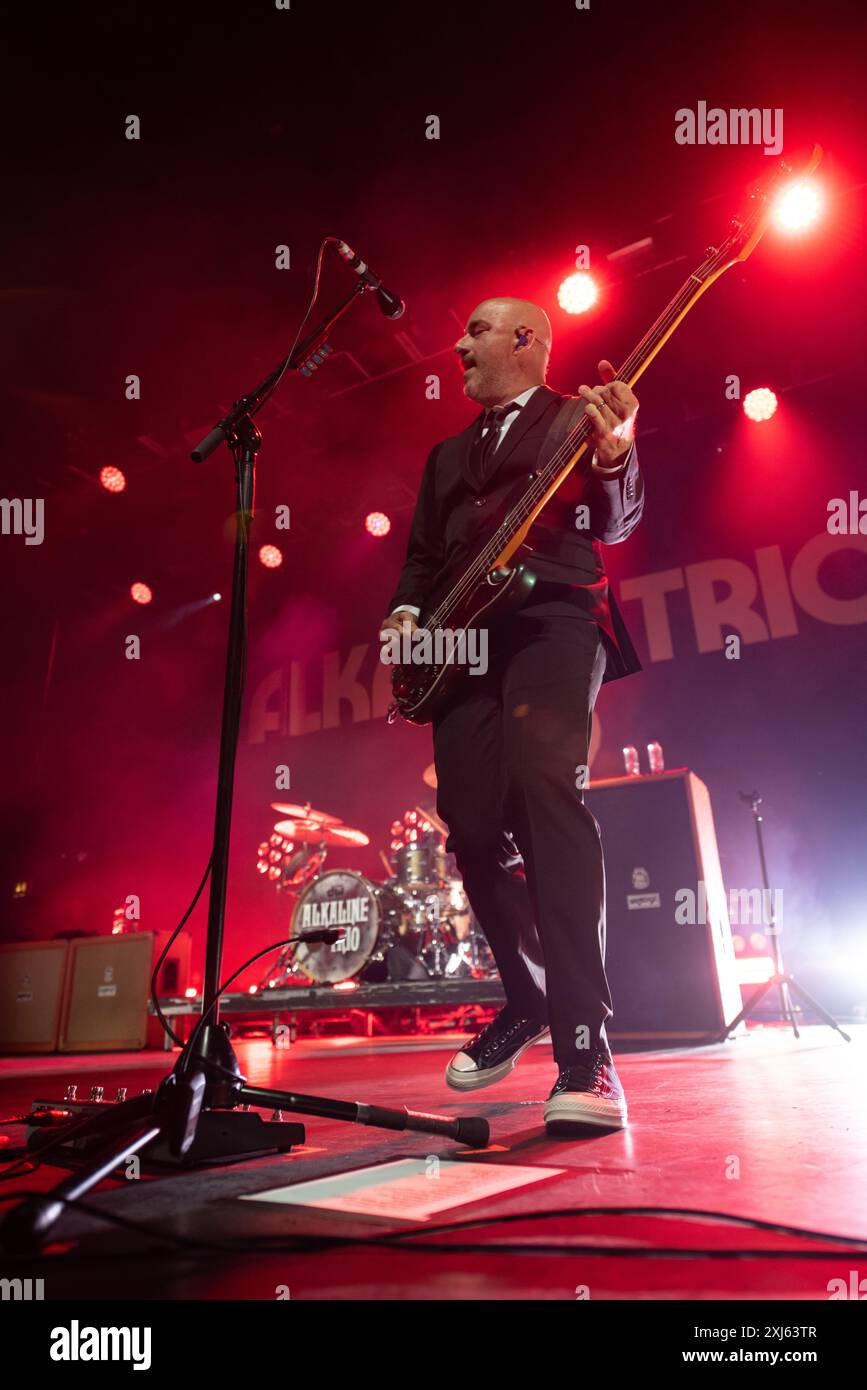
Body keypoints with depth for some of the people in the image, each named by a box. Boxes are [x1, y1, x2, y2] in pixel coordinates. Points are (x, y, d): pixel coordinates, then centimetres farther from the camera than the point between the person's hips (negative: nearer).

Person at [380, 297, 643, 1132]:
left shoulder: (579, 419, 13)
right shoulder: (447, 454, 30)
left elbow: (615, 525, -1)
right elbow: (423, 552, 26)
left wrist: (615, 456, -21)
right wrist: (406, 613, 6)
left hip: (550, 619, -5)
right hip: (463, 642, 5)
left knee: (547, 792, -25)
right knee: (474, 826, -3)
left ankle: (584, 1051, -20)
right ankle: (527, 999, 20)